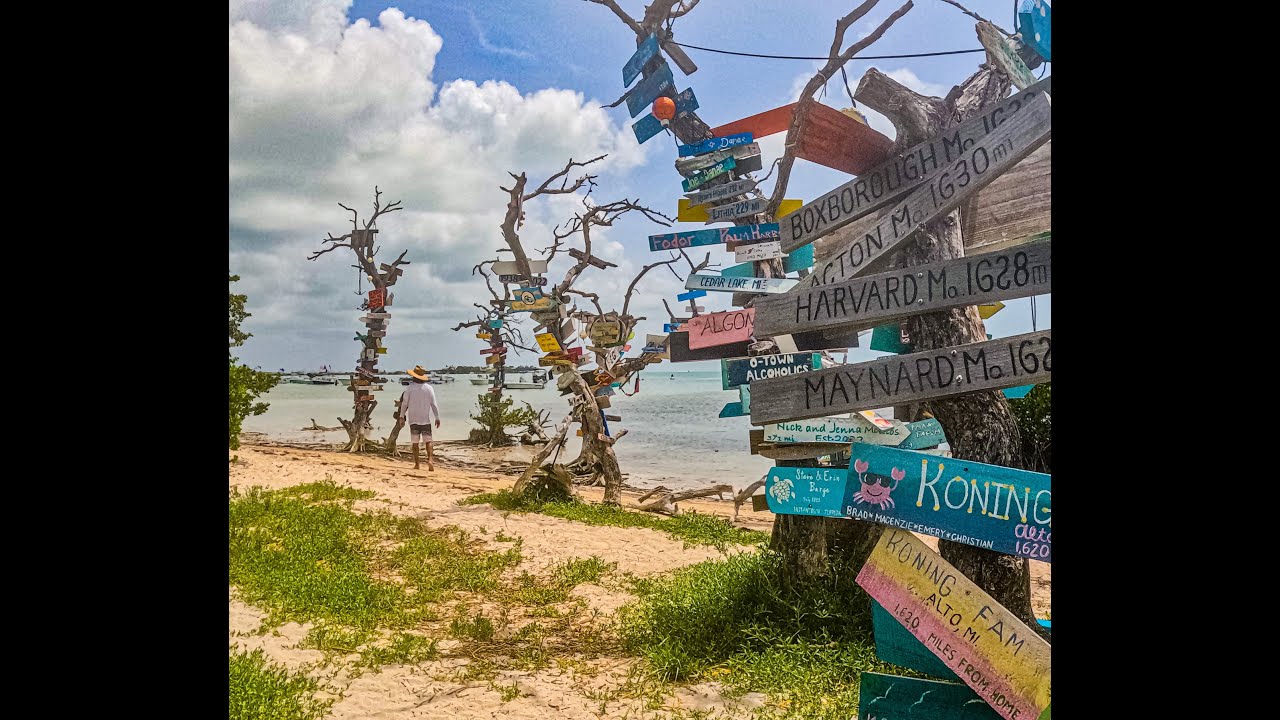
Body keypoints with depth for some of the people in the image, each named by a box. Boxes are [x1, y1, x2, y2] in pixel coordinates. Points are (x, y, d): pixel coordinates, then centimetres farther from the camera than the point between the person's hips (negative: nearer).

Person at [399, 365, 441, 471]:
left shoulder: (409, 388, -3)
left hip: (413, 419, 0)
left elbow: (404, 403, 1)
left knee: (415, 442, 7)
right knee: (428, 440, 0)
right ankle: (429, 459, -22)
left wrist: (402, 416, 12)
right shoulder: (428, 388, -1)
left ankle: (417, 464, 6)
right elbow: (433, 404, -1)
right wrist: (437, 418, 4)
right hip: (426, 419, 0)